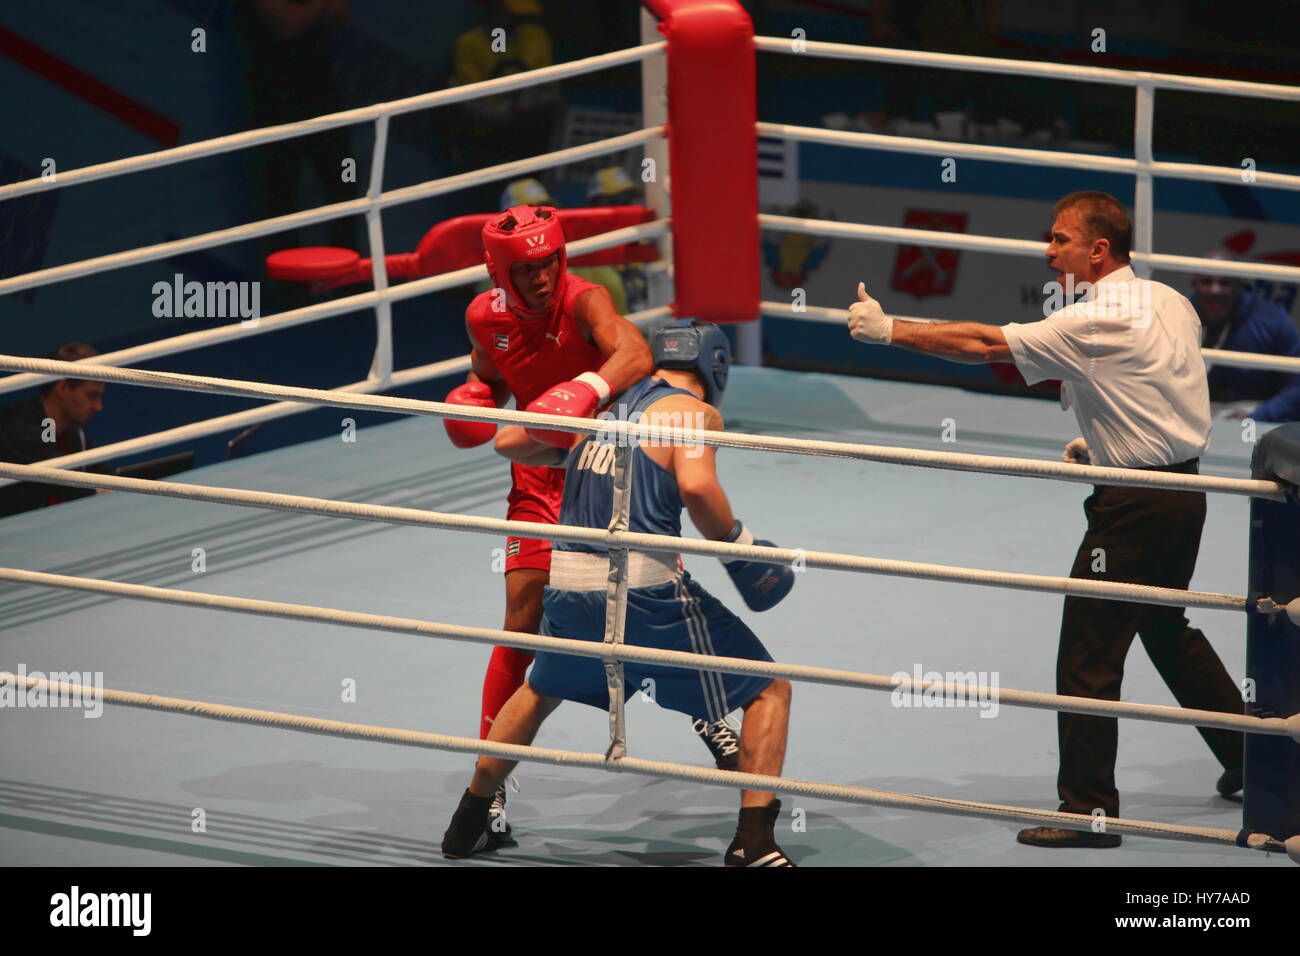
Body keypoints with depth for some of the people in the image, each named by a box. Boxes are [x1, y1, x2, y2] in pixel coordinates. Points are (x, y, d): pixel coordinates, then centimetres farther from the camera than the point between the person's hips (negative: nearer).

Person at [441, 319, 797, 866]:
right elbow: (695, 486, -20)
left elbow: (508, 442, 23)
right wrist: (739, 547, -6)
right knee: (769, 692, 8)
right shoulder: (695, 411, -1)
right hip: (645, 587, -6)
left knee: (541, 691, 34)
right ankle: (753, 842, -4)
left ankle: (468, 826, 39)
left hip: (567, 581, 6)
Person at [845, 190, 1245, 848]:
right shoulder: (1169, 303, 7)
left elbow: (984, 344, -21)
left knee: (1088, 651, -3)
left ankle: (1088, 808, -1)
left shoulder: (1095, 324, -19)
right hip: (1186, 488, 9)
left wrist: (888, 331, -17)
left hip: (1135, 505, -9)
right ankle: (1247, 757, 34)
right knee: (1167, 628, 26)